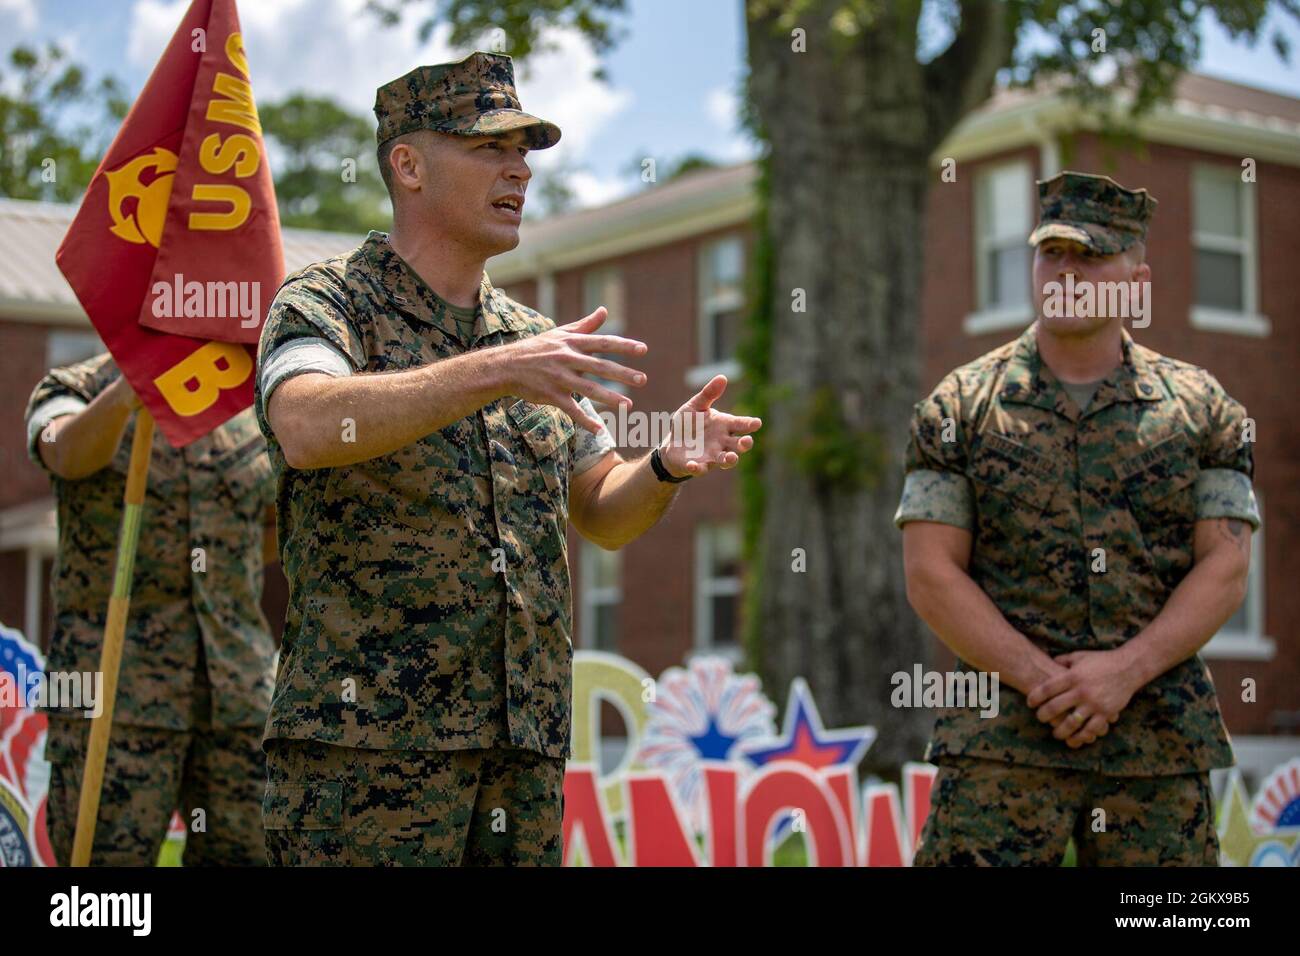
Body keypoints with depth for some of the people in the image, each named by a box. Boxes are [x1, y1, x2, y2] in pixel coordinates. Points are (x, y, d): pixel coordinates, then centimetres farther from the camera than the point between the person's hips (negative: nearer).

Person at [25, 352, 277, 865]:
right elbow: (69, 454, -25)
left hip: (237, 696, 4)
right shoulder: (72, 393, 1)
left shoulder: (252, 415, 12)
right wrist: (123, 395, -45)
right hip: (112, 695, -4)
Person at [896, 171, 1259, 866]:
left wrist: (1125, 670, -12)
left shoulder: (1200, 407, 7)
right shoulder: (960, 406, 4)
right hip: (1002, 738, -1)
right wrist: (1042, 680, -12)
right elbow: (931, 575, -2)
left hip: (1162, 748, 1)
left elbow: (1226, 569, 2)